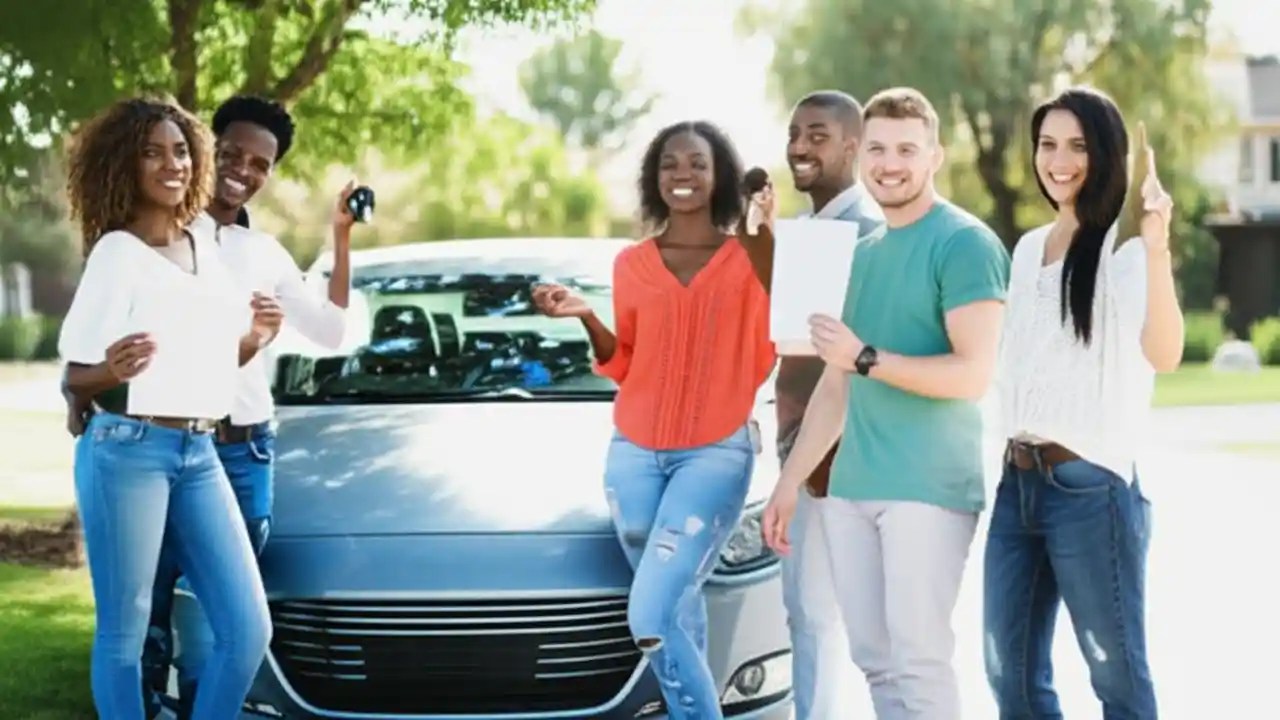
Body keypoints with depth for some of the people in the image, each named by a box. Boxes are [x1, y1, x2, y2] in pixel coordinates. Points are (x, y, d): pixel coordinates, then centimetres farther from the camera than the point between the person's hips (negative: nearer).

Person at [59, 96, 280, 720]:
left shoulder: (204, 248, 12)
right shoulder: (116, 251, -8)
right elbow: (75, 379, -7)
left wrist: (254, 339, 1)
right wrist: (115, 370, -29)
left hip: (199, 452, 7)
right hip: (127, 451, -6)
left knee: (248, 628, 3)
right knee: (124, 631, -1)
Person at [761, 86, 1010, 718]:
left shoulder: (965, 243, -7)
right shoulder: (861, 252, 18)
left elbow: (974, 375, -16)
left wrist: (866, 358, -20)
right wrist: (789, 483, 18)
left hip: (928, 488, -8)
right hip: (850, 488, 8)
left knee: (919, 658, -8)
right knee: (875, 660, 8)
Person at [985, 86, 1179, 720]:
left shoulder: (1124, 250, -10)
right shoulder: (1027, 248, 13)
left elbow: (1162, 356, -29)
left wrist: (1156, 248, -41)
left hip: (1089, 486, -8)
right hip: (1016, 482, 8)